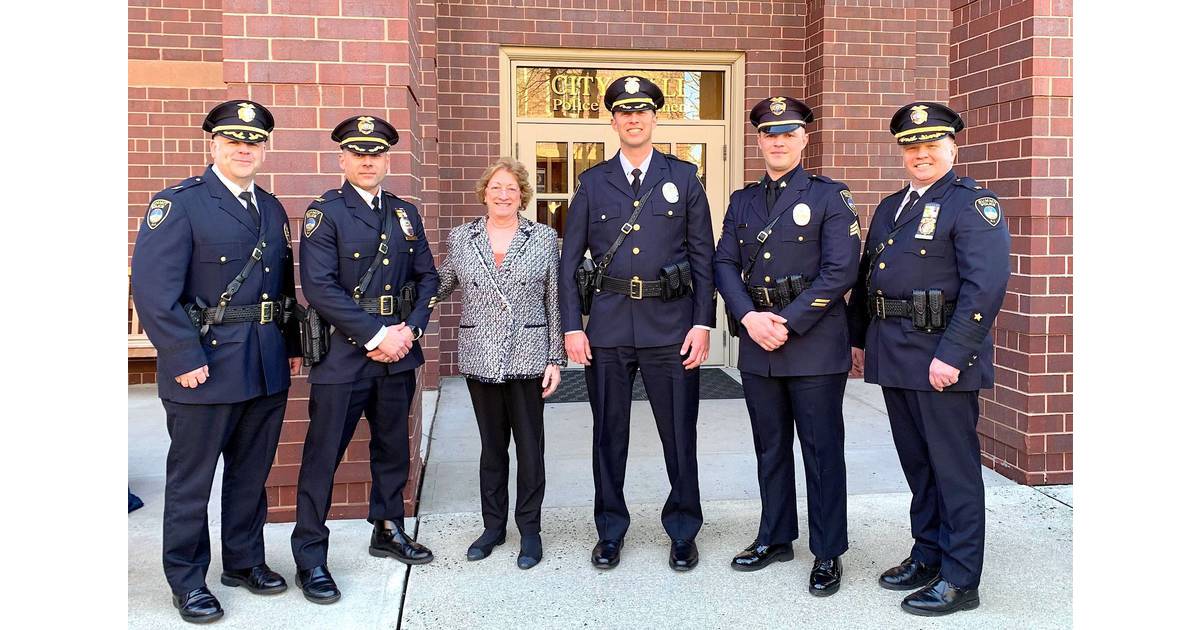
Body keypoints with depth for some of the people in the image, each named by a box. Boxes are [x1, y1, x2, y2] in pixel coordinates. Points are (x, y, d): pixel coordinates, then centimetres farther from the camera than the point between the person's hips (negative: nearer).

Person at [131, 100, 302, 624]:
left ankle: (244, 561, 34)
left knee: (252, 472, 17)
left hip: (267, 367, 6)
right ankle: (187, 580, 23)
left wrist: (292, 345, 10)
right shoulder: (178, 204, -9)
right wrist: (185, 359, -19)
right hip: (204, 368, -6)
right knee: (191, 480, 8)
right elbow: (153, 289, -16)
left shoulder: (272, 209, 12)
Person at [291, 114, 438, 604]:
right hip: (342, 353, -5)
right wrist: (376, 335, -17)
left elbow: (427, 276, 11)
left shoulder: (405, 213, 11)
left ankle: (388, 531, 34)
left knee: (393, 448, 17)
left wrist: (410, 329, -6)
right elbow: (318, 287, -15)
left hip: (398, 350, 6)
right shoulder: (325, 212, -6)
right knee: (323, 455, 0)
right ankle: (310, 559, 12)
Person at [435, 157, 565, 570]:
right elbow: (438, 288, 13)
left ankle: (530, 530, 19)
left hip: (528, 358, -2)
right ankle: (493, 526, 26)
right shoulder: (460, 238, 6)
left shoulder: (544, 238, 1)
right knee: (491, 444, 12)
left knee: (530, 445, 5)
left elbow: (555, 304, 1)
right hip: (481, 359, 2)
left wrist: (556, 359, -2)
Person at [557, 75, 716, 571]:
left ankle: (683, 532, 23)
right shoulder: (592, 182, 7)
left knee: (679, 433, 5)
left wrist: (702, 323, -4)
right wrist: (572, 327, -2)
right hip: (608, 325, 1)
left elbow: (703, 257, 4)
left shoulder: (684, 178, 5)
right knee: (608, 434, 9)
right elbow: (569, 261, 6)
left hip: (671, 324, -1)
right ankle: (610, 531, 25)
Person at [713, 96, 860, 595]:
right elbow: (724, 264, 7)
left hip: (814, 343, -4)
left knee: (822, 450, 2)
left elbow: (840, 270, -10)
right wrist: (749, 318, -10)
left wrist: (788, 324, -15)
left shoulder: (830, 196, -1)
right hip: (756, 344, 5)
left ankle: (827, 553, 14)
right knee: (770, 448, 14)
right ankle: (775, 538, 28)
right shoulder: (742, 201, 13)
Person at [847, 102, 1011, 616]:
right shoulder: (890, 207, 17)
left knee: (953, 467, 0)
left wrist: (951, 355, -23)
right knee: (916, 462, 16)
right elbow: (866, 274, 21)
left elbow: (986, 285, -18)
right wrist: (859, 338, 17)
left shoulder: (973, 205, -7)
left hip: (941, 356, -8)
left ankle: (960, 579, 11)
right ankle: (927, 556, 30)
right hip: (893, 355, 8)